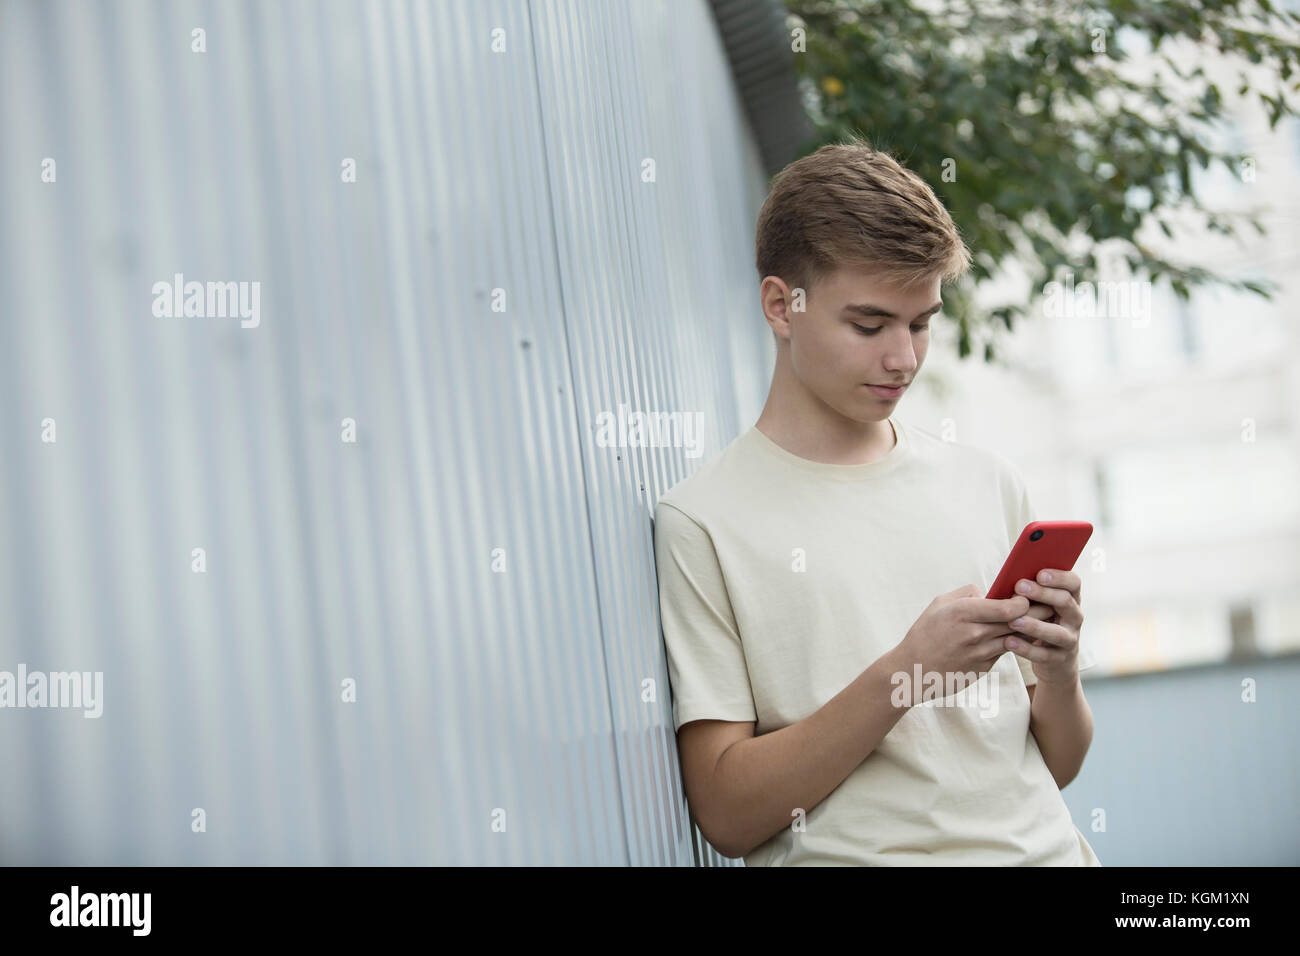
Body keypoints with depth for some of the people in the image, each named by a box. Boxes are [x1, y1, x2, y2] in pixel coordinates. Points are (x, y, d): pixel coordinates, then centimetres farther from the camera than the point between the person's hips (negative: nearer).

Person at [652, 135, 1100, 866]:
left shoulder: (989, 483, 14)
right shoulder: (703, 523, -2)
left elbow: (1057, 766, 15)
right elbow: (728, 816, -8)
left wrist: (1058, 670, -4)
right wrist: (903, 673, -15)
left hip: (1040, 846, 4)